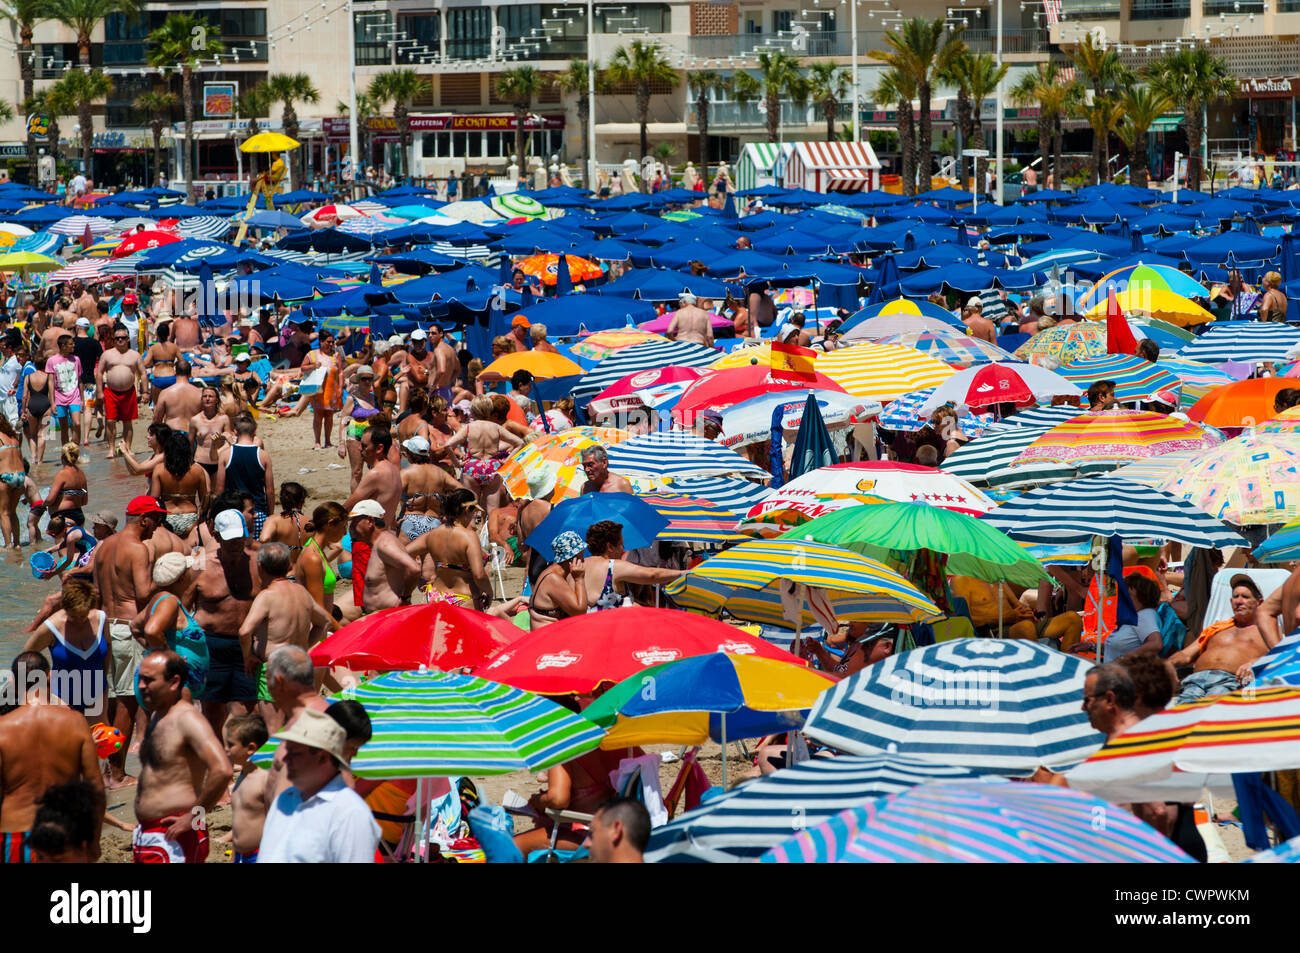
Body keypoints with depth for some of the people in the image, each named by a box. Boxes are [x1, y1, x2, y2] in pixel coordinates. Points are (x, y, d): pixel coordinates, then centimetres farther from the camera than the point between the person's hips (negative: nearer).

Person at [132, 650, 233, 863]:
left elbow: (222, 770, -29)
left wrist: (194, 816, -21)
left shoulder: (187, 719, -15)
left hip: (174, 838, -10)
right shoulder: (156, 717, 15)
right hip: (145, 835, 10)